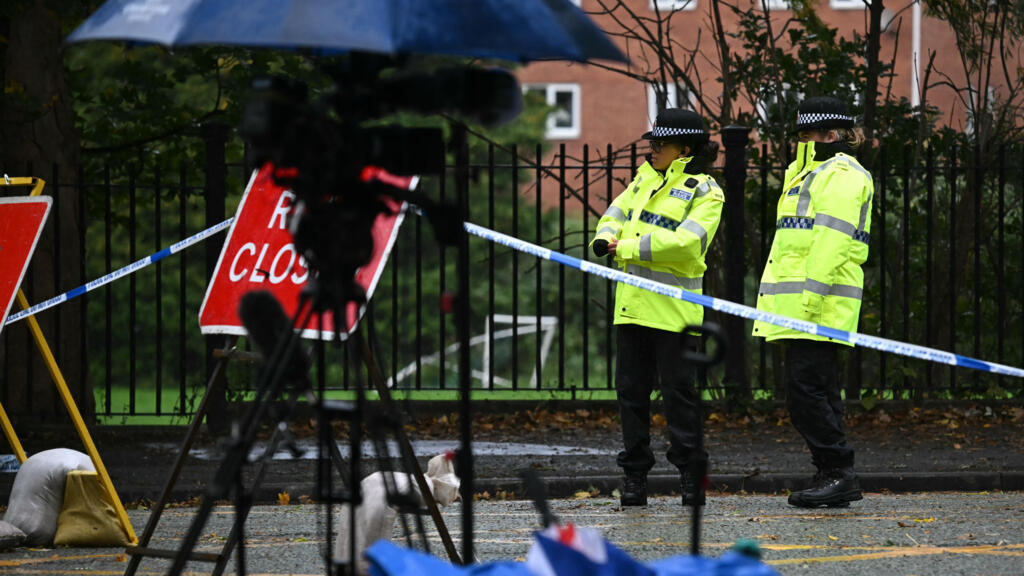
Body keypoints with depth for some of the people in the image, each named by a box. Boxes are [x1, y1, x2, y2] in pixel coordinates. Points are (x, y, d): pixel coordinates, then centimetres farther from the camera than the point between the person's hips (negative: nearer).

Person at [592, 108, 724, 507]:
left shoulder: (704, 192, -6)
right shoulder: (646, 178, 17)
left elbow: (687, 242, -18)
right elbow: (617, 213, 19)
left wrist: (629, 247, -17)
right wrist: (606, 238, -5)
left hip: (673, 308, -6)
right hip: (632, 305, 6)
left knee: (678, 389, -2)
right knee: (631, 388, 7)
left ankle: (690, 472, 6)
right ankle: (634, 472, 13)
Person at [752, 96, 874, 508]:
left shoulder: (840, 175, -9)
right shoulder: (813, 174, 25)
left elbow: (831, 243, -19)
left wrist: (810, 299, -24)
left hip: (816, 307, -11)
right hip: (802, 308, 11)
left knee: (806, 391, -13)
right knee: (815, 392, 9)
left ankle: (839, 472, -11)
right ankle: (834, 476, 11)